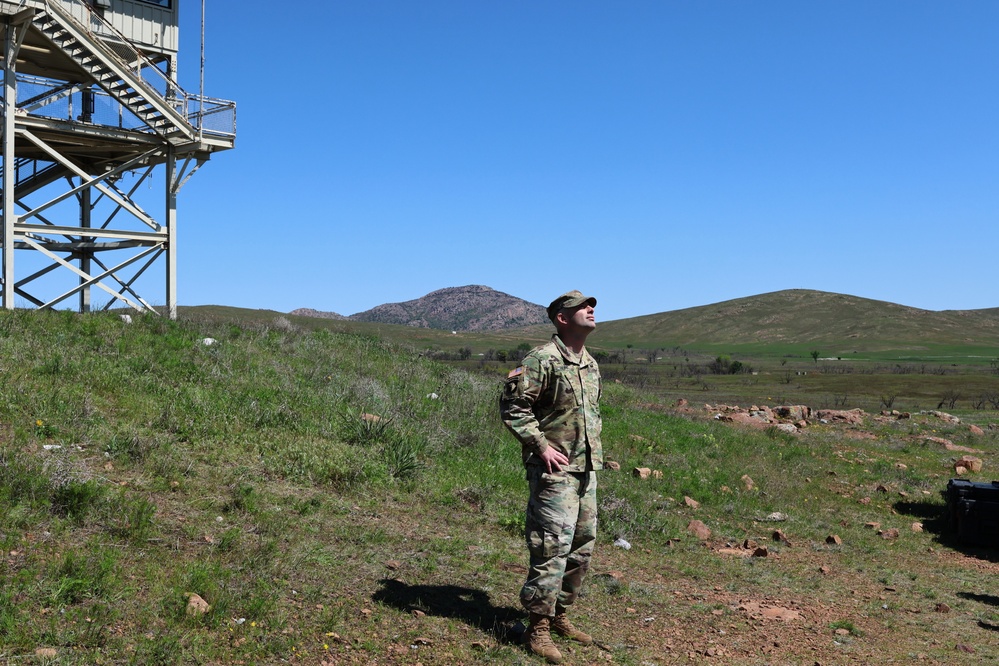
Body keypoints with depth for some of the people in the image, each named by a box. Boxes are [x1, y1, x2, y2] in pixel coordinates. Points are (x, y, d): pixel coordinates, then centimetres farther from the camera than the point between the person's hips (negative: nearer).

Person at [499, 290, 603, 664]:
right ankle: (539, 627, -1)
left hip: (586, 468, 9)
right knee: (552, 545, -10)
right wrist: (541, 446, -19)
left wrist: (593, 448, 15)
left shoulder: (591, 365, 14)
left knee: (581, 545, 13)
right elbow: (512, 407, -16)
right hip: (554, 468, -9)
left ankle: (559, 614, 27)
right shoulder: (543, 360, -13)